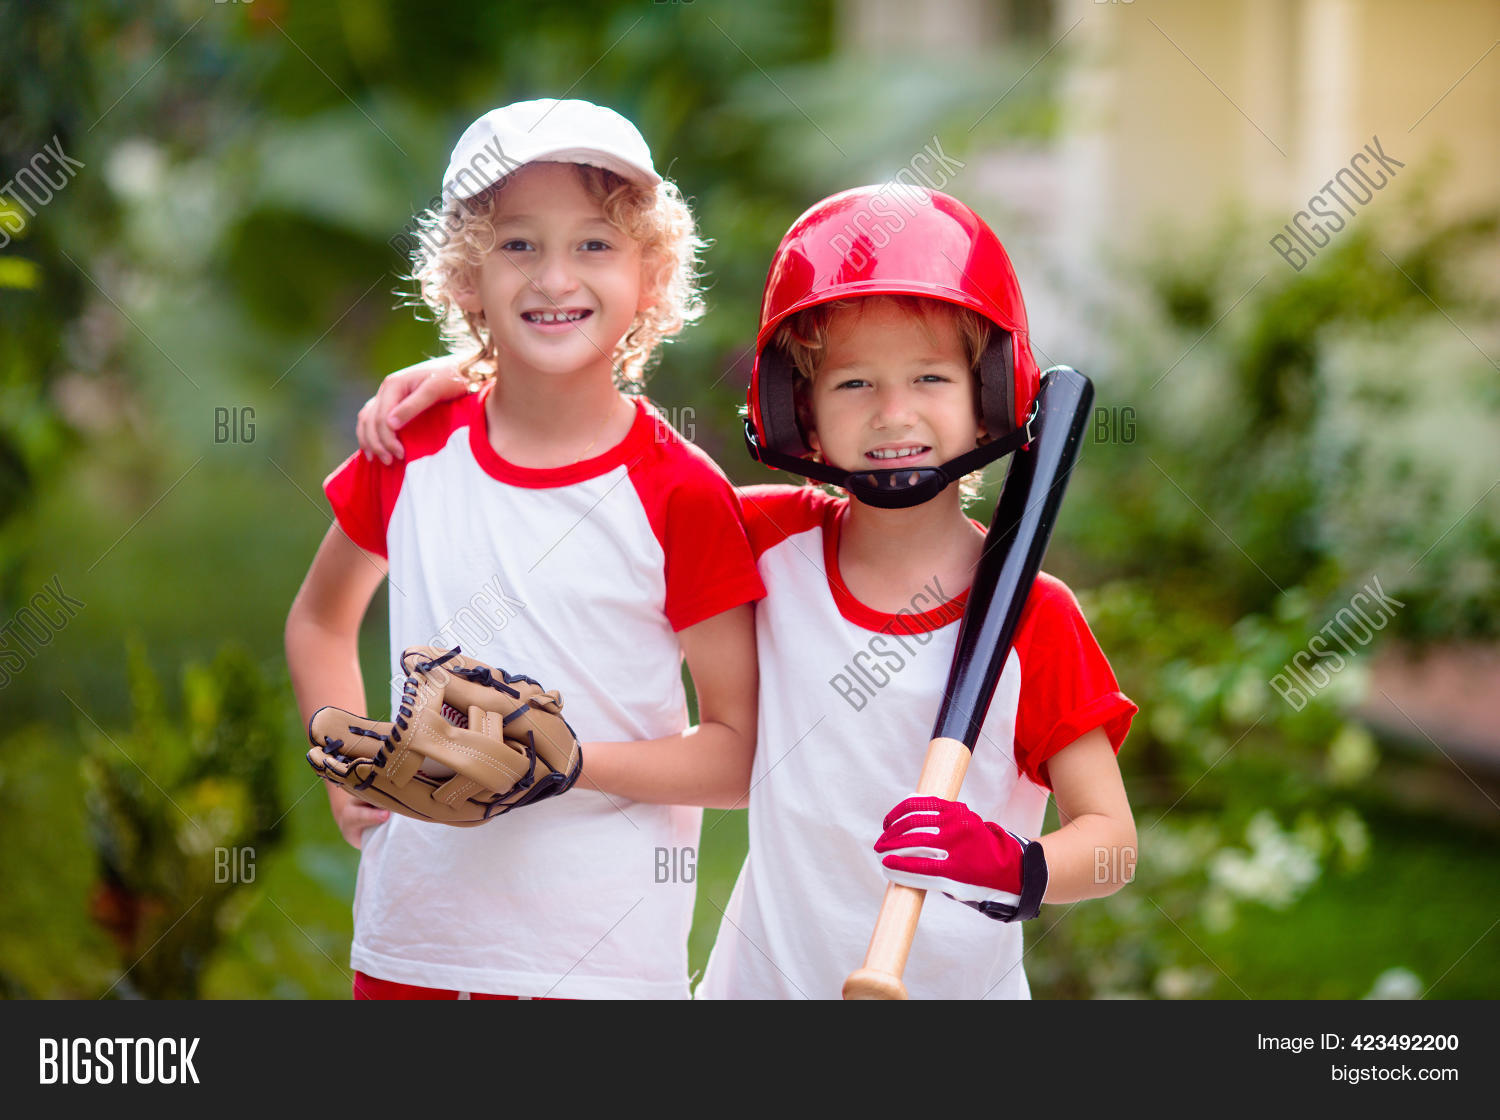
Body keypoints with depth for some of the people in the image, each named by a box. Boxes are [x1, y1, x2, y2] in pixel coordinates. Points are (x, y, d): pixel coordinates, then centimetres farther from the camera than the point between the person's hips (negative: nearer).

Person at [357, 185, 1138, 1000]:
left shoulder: (1033, 618, -10)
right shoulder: (777, 543, -2)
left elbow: (1112, 841, -9)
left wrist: (1014, 869, -29)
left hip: (959, 982, -3)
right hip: (768, 973, 3)